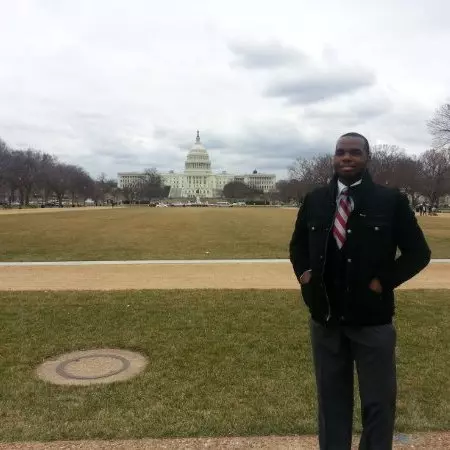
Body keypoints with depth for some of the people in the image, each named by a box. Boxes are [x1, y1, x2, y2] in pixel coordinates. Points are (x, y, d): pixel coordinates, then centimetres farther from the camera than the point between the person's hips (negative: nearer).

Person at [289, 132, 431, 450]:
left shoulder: (391, 201, -6)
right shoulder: (315, 201, 3)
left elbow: (418, 252, -2)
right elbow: (298, 245, 16)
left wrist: (385, 281, -12)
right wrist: (304, 273, 0)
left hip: (373, 319, -2)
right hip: (325, 316, 3)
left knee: (379, 401, 11)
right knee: (331, 397, 17)